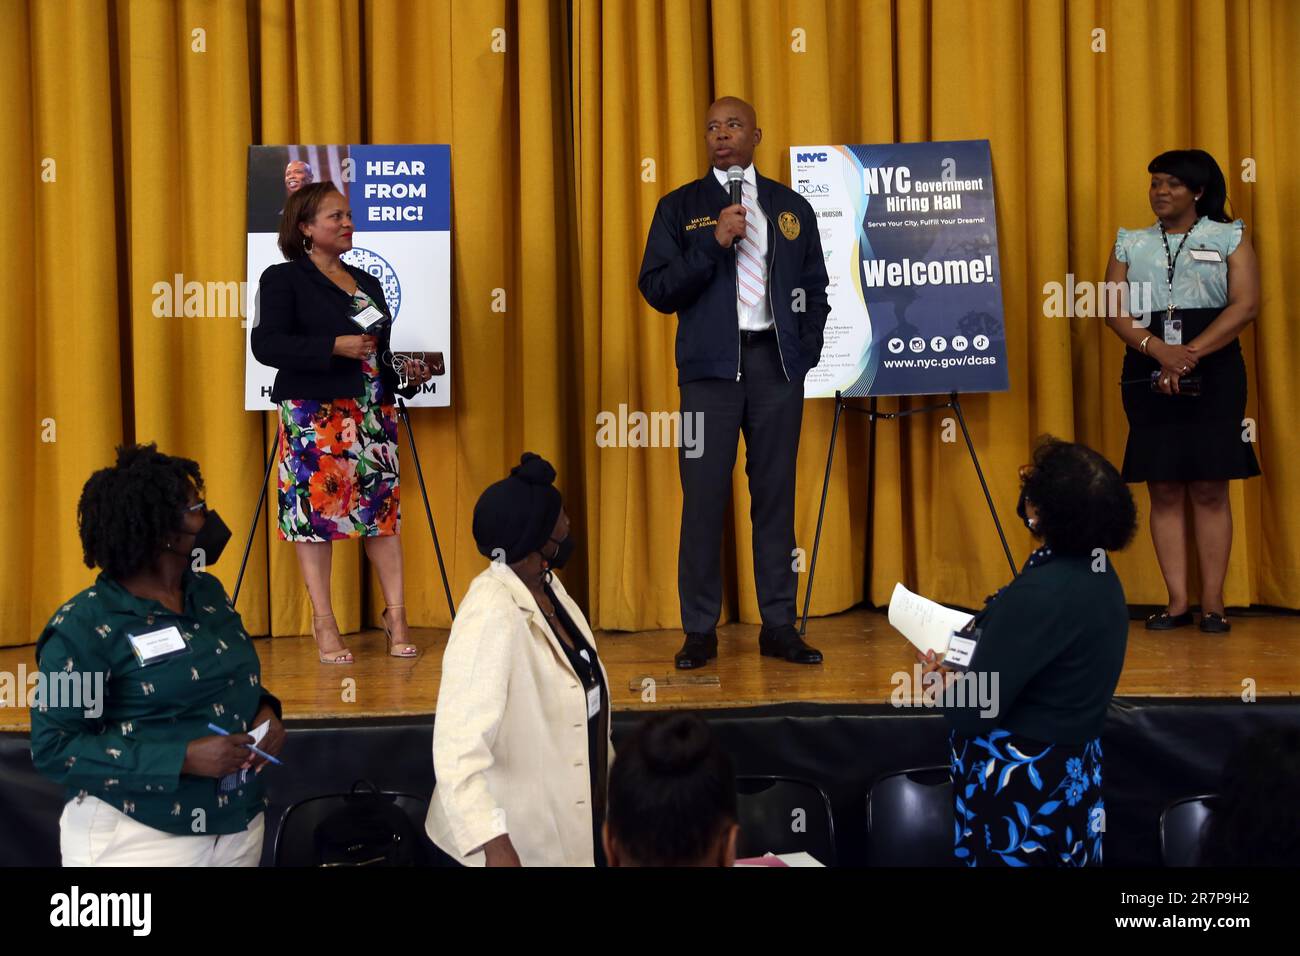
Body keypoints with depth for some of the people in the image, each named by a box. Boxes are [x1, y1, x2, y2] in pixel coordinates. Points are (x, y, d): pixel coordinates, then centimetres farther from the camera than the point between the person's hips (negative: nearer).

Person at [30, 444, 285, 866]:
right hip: (137, 838, -6)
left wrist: (265, 712, -5)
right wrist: (184, 758, -24)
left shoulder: (209, 593, 5)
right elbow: (52, 746, -17)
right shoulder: (86, 625, -14)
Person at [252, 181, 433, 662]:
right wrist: (334, 346, -19)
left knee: (383, 509, 4)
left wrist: (405, 375, 4)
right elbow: (266, 344, -14)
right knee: (315, 511, -3)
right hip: (313, 417, -5)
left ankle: (396, 617, 11)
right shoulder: (282, 279, -2)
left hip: (372, 413, 6)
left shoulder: (367, 283, 18)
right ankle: (324, 625, 6)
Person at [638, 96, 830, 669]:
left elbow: (816, 289, 17)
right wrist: (713, 241, -11)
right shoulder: (680, 208, 7)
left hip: (777, 365, 2)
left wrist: (806, 350, 3)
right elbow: (657, 290, -2)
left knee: (776, 493, 4)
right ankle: (700, 631, 4)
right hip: (710, 368, -2)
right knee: (704, 496, -3)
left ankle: (779, 626, 10)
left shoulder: (792, 208, 13)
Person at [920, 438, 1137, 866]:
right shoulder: (1097, 572, 1)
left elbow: (971, 712, -24)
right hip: (1071, 777, 9)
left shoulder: (1039, 594, -27)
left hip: (1019, 789, -9)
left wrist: (945, 677, -4)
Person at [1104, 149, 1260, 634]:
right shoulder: (1131, 243, 13)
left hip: (1213, 374, -2)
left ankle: (1212, 601, 2)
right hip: (1148, 375, 2)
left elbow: (1245, 305, -6)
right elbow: (1113, 308, 1)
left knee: (1210, 489, -2)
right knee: (1164, 489, 1)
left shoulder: (1230, 237, 6)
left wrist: (1191, 353, -16)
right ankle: (1178, 601, 5)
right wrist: (1159, 350, -15)